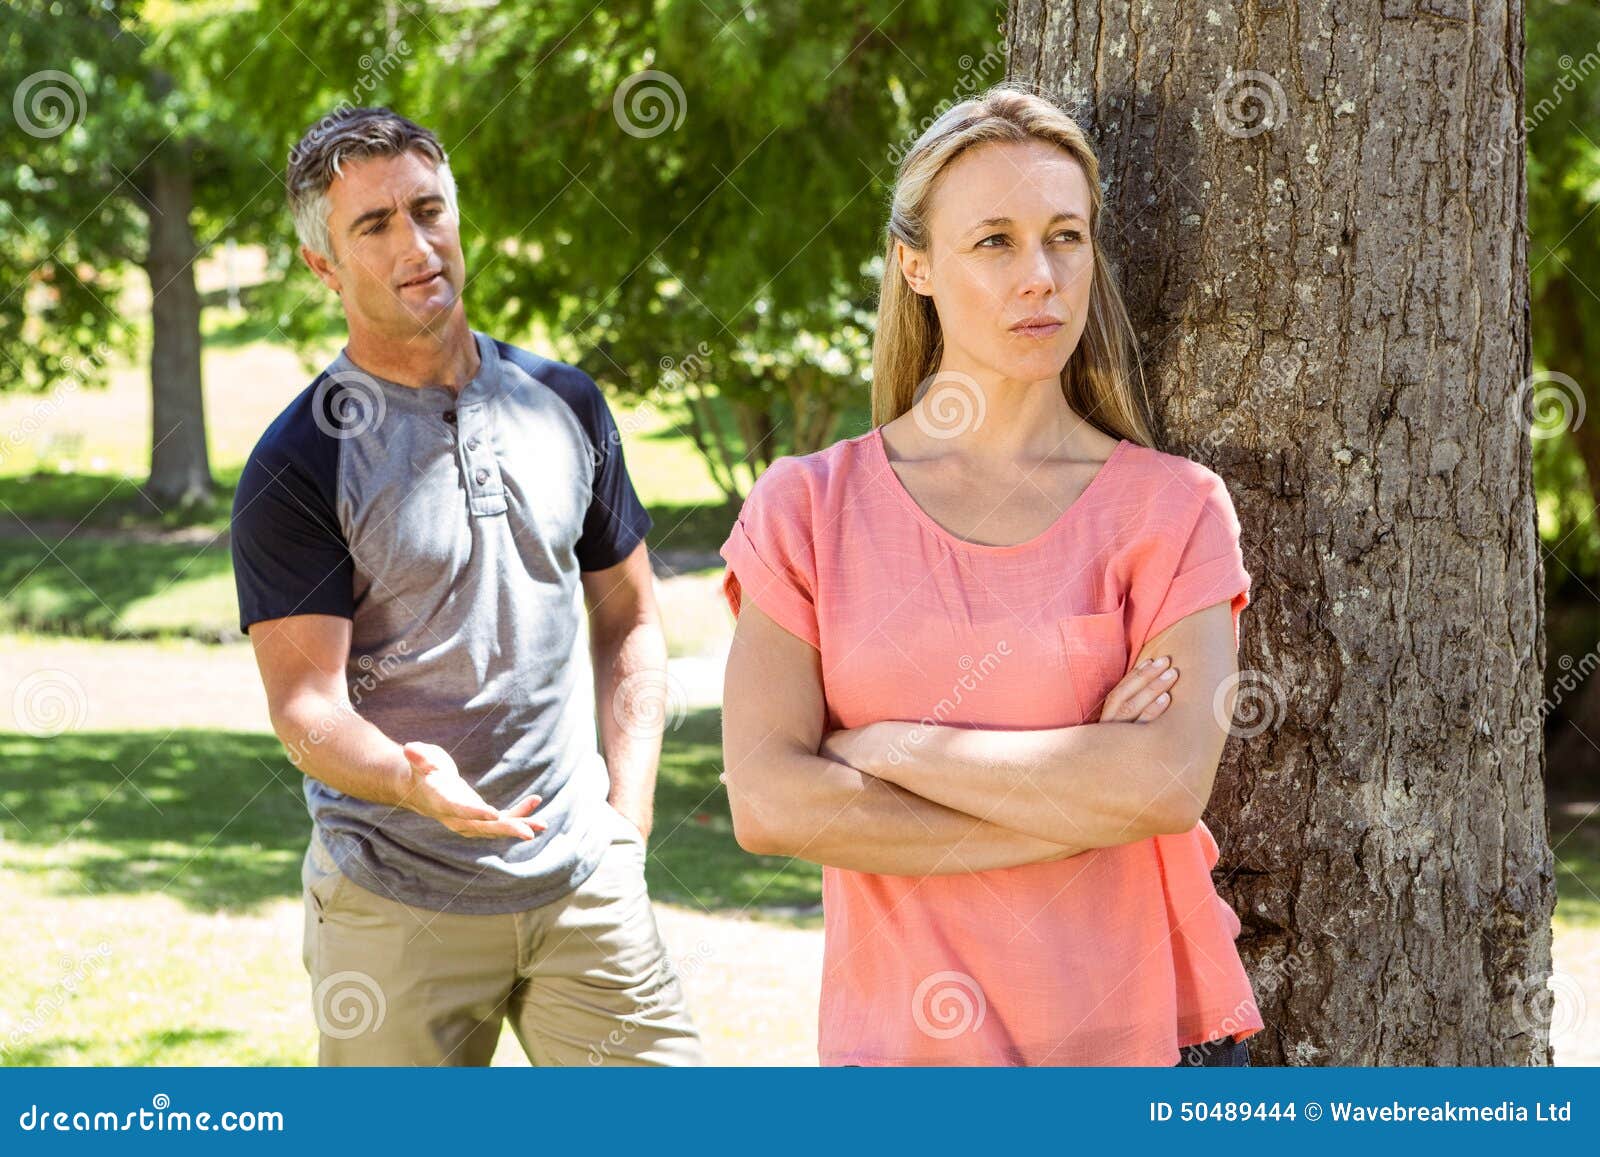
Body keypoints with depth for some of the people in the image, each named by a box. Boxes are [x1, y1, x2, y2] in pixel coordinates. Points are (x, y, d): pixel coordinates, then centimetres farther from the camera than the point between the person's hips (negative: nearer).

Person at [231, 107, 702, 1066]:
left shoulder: (564, 404, 10)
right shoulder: (300, 464, -5)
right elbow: (307, 701, -11)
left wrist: (628, 815, 6)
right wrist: (412, 780, -31)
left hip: (585, 886, 4)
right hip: (397, 903, -3)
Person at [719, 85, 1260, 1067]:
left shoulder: (1172, 507, -1)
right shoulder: (808, 508, 2)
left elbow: (1171, 782, -15)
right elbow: (768, 802, -10)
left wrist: (888, 748, -12)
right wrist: (1075, 808, -13)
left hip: (1142, 1027, 0)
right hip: (902, 1038, 0)